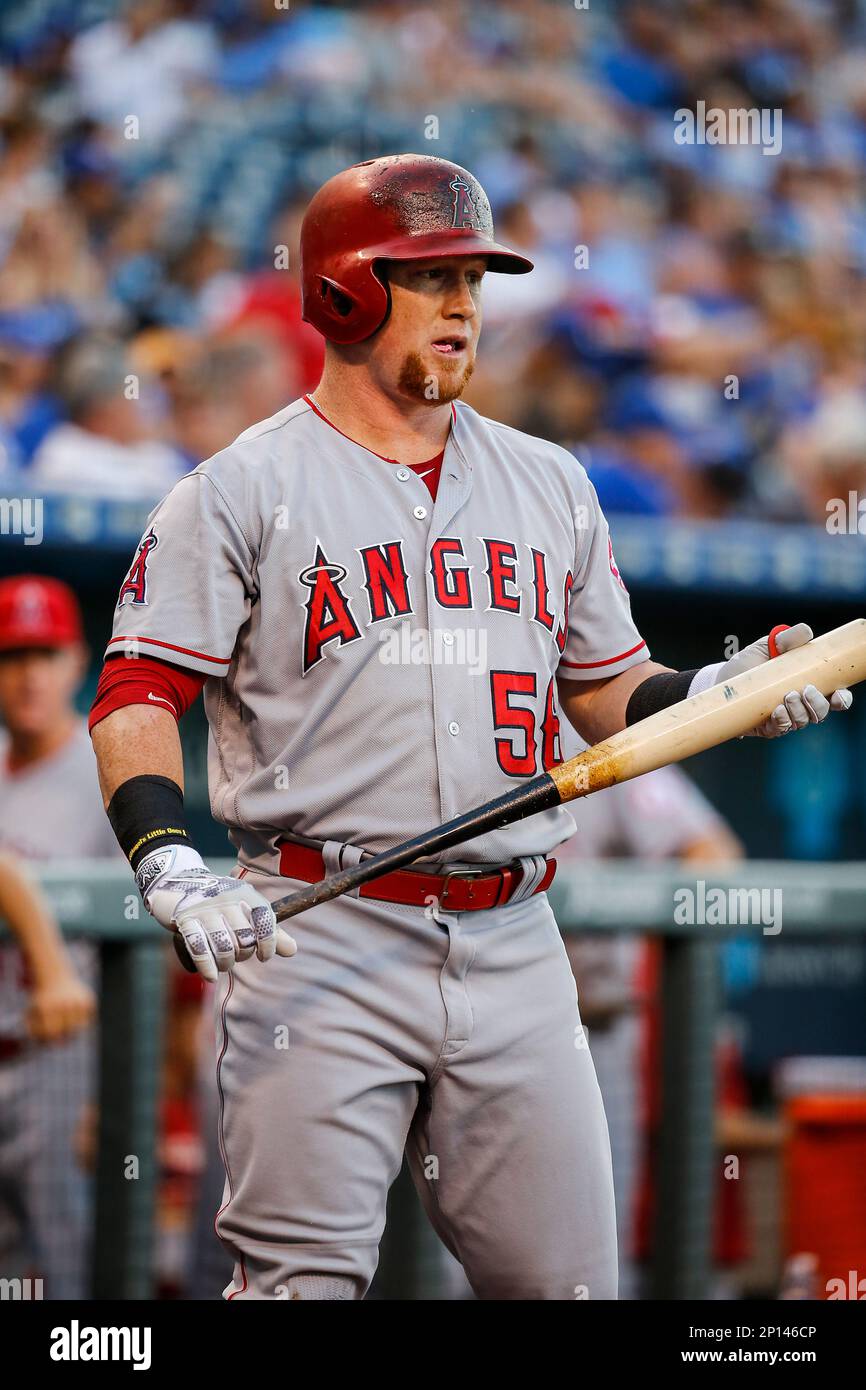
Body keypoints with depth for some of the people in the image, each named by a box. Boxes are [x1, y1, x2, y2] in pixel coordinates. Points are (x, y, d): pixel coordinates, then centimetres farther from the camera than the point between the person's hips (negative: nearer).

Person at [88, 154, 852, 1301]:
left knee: (565, 1277, 3)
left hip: (512, 944, 4)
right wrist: (167, 863, -20)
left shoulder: (549, 485, 17)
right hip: (320, 945, -4)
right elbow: (138, 693, -4)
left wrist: (717, 694, 0)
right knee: (302, 1281, -11)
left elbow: (608, 692, 22)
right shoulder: (241, 492, 1)